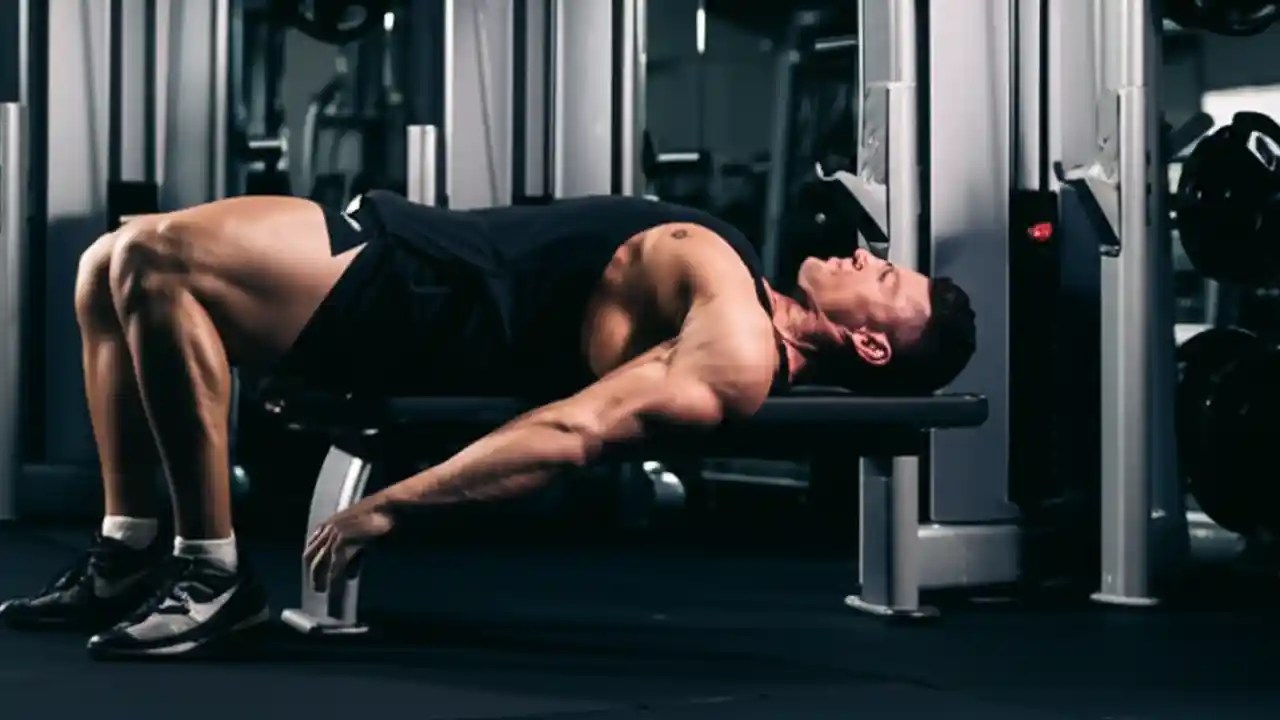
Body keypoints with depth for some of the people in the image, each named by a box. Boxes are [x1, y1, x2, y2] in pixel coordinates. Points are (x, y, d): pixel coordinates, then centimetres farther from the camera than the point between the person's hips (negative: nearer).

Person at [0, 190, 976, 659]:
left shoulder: (739, 356, -15)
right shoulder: (738, 296, 16)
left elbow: (577, 428, -23)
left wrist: (393, 505, -27)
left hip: (414, 304, -9)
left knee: (156, 259, -25)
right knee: (115, 263, 5)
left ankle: (211, 571, -13)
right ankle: (130, 555, 8)